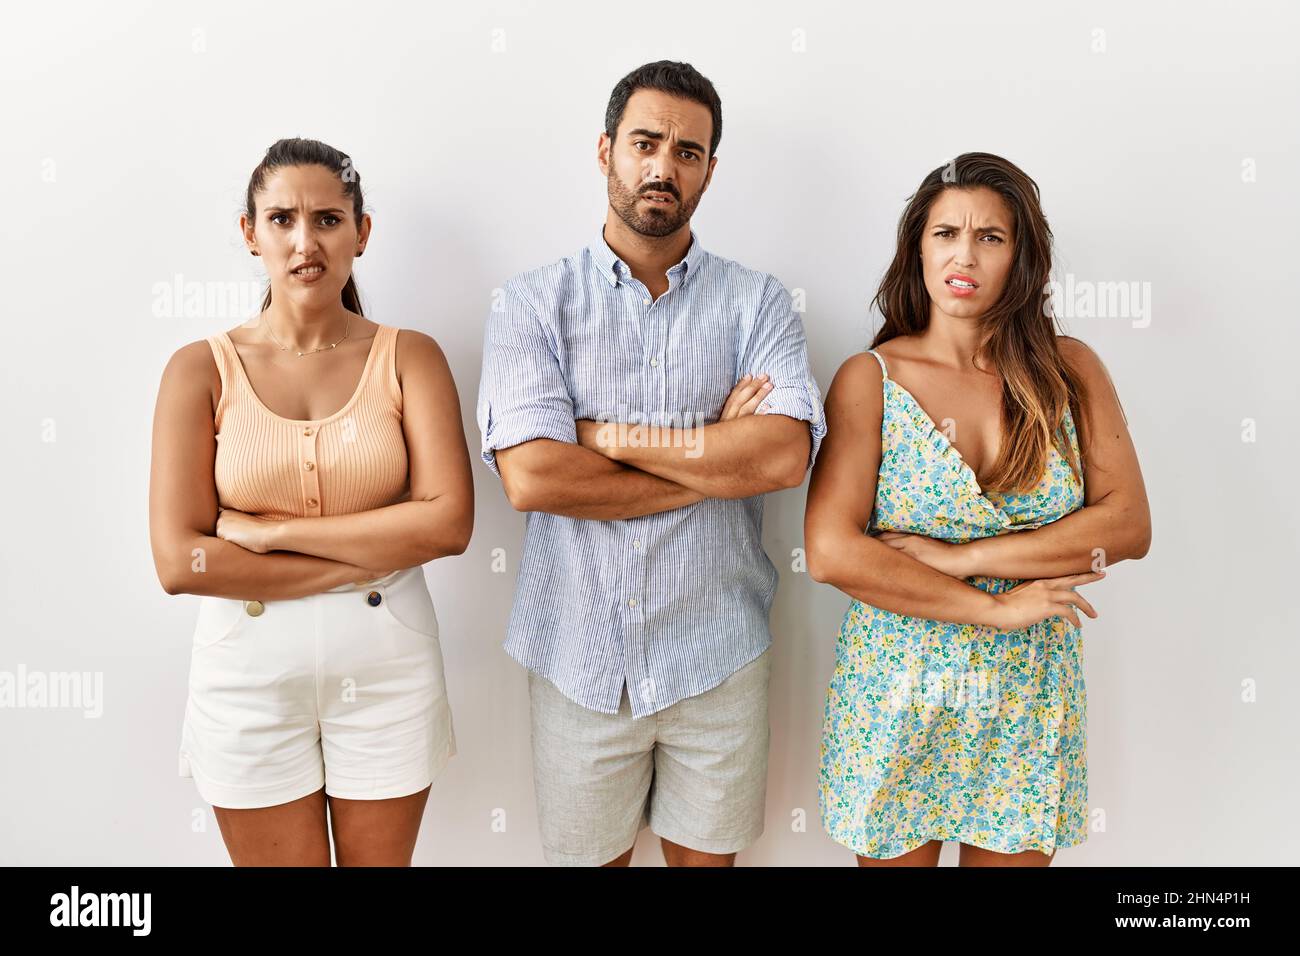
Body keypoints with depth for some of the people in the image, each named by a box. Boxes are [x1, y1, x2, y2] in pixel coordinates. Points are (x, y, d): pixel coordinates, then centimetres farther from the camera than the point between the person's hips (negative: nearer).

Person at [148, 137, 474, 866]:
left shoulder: (410, 358, -3)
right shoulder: (202, 370, -3)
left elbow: (449, 523, -14)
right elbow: (178, 562, -11)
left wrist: (271, 532, -14)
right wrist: (366, 561, -14)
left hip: (387, 663, 1)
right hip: (250, 668, 0)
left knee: (380, 858, 17)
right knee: (276, 857, 16)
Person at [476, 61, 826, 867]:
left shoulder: (757, 302, 1)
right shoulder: (535, 303, -2)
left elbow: (786, 455, -17)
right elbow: (530, 476, -17)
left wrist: (608, 435, -15)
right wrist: (719, 458, -13)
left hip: (715, 653, 1)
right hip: (579, 656, 0)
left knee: (706, 852, 18)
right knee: (587, 853, 16)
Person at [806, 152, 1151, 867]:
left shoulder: (1068, 369, 1)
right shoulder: (871, 379, -7)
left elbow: (1129, 526, -9)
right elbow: (830, 552, -17)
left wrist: (958, 557, -17)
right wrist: (994, 607, -17)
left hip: (1031, 698, 2)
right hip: (897, 695, -2)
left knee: (1014, 851, 16)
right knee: (896, 851, 14)